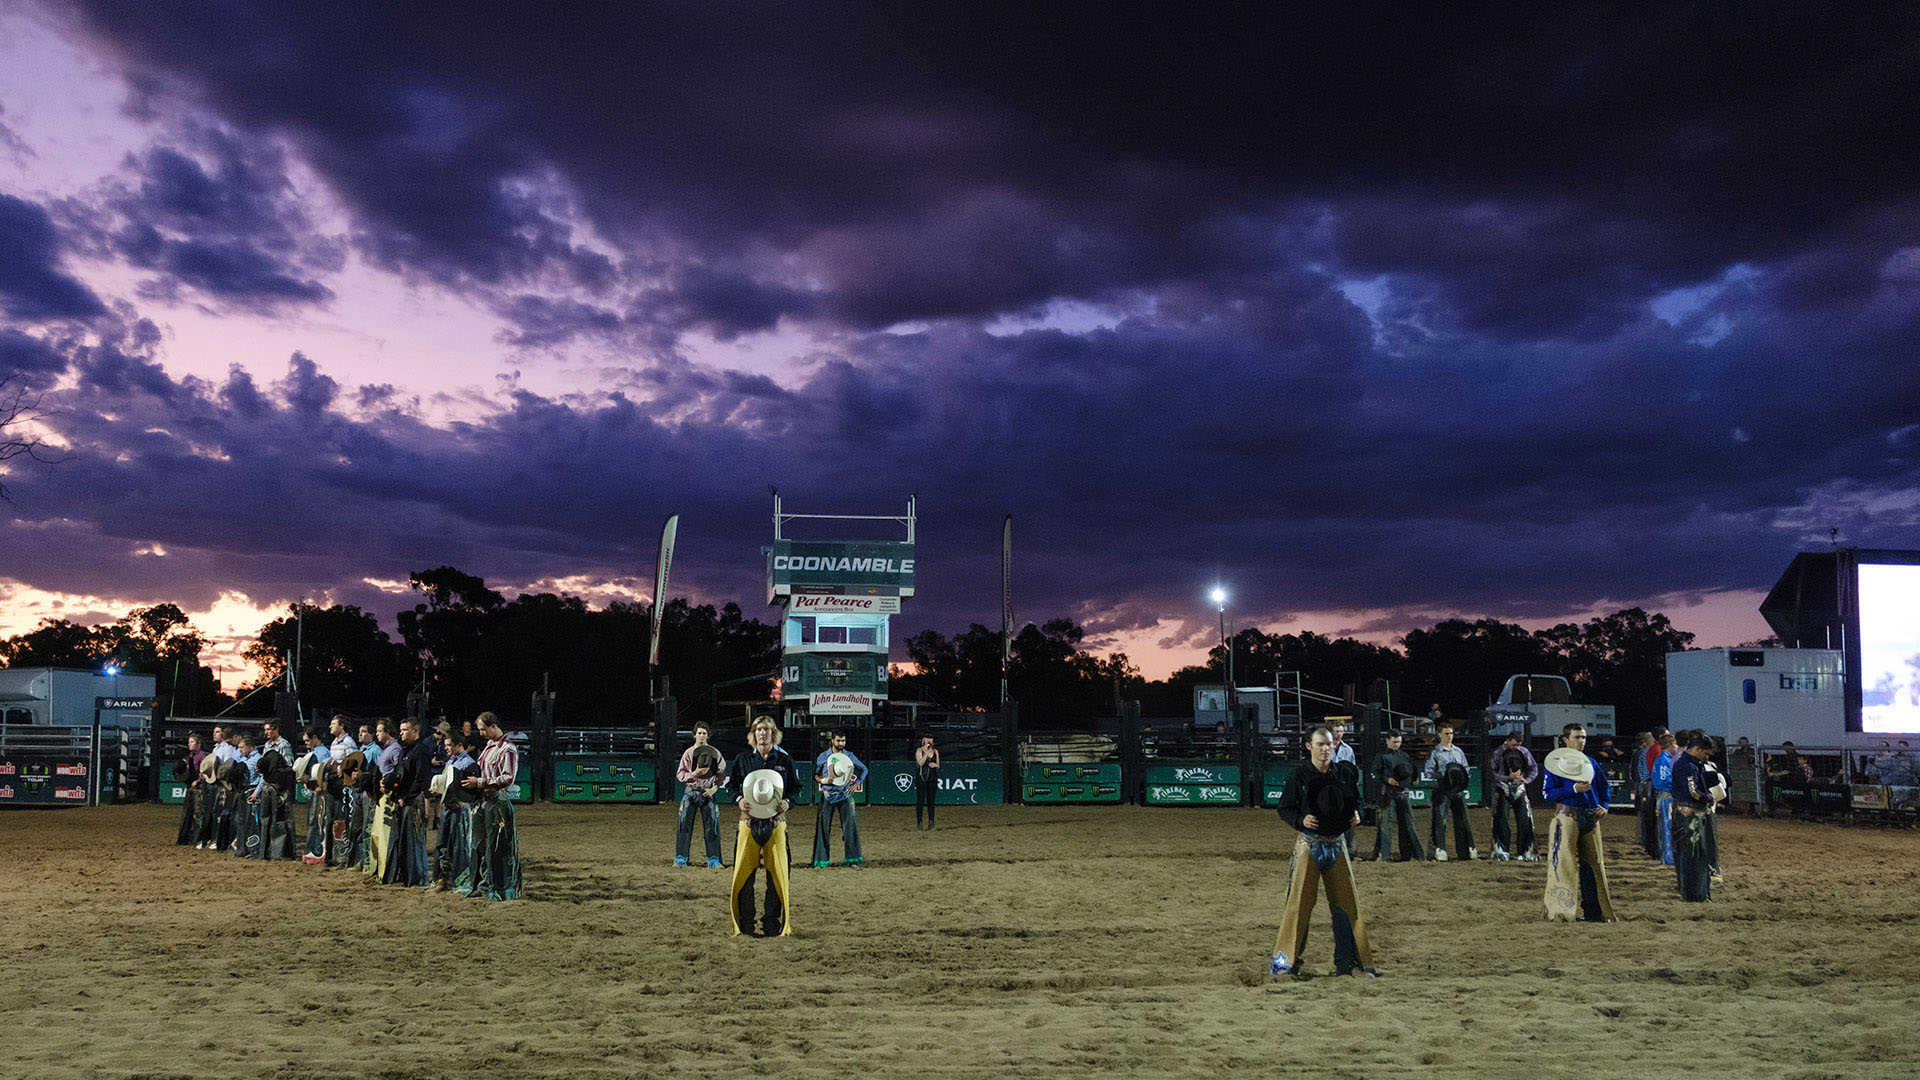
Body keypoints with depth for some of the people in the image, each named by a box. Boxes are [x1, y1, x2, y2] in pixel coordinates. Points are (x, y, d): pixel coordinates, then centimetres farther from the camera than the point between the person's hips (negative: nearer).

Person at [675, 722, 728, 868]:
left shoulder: (715, 753, 6)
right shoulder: (688, 753, 5)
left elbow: (722, 774, 8)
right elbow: (679, 774, 2)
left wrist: (715, 788, -7)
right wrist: (695, 773, -14)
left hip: (708, 792, 0)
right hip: (690, 790, 0)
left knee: (711, 827, -1)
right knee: (684, 825, -2)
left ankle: (713, 860, 4)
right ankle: (680, 859, 3)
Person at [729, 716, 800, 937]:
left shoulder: (785, 760, 9)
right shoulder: (743, 760, 8)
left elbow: (797, 788, 14)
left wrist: (788, 802, -6)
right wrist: (738, 800, -5)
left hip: (776, 823, 0)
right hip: (749, 822, 0)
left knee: (777, 874, -2)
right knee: (743, 874, -3)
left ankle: (773, 925, 8)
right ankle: (744, 925, 7)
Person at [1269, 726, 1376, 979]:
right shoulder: (1298, 775, -4)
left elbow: (1354, 801, 20)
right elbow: (1284, 809, -2)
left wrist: (1356, 814, 0)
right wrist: (1301, 820, -19)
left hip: (1337, 844, 4)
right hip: (1308, 844, -4)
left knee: (1348, 901, 6)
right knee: (1299, 902, -6)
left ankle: (1348, 962, 18)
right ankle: (1283, 963, 2)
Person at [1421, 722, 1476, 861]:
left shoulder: (1458, 751, 17)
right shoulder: (1435, 753, 1)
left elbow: (1466, 769, 21)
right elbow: (1427, 772, -5)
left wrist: (1461, 777, 0)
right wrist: (1444, 776, -16)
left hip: (1458, 790, 5)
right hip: (1442, 790, -5)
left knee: (1462, 820, 5)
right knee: (1439, 819, -9)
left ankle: (1466, 849, 9)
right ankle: (1439, 849, -8)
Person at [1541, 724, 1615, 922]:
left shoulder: (1591, 763, 16)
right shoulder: (1555, 763, -1)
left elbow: (1603, 787, 27)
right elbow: (1547, 793, -8)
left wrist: (1604, 806, 9)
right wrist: (1574, 789, -17)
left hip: (1590, 817, 5)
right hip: (1567, 816, -5)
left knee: (1594, 862, 6)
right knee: (1565, 862, -9)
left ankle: (1595, 910, 13)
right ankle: (1566, 909, -5)